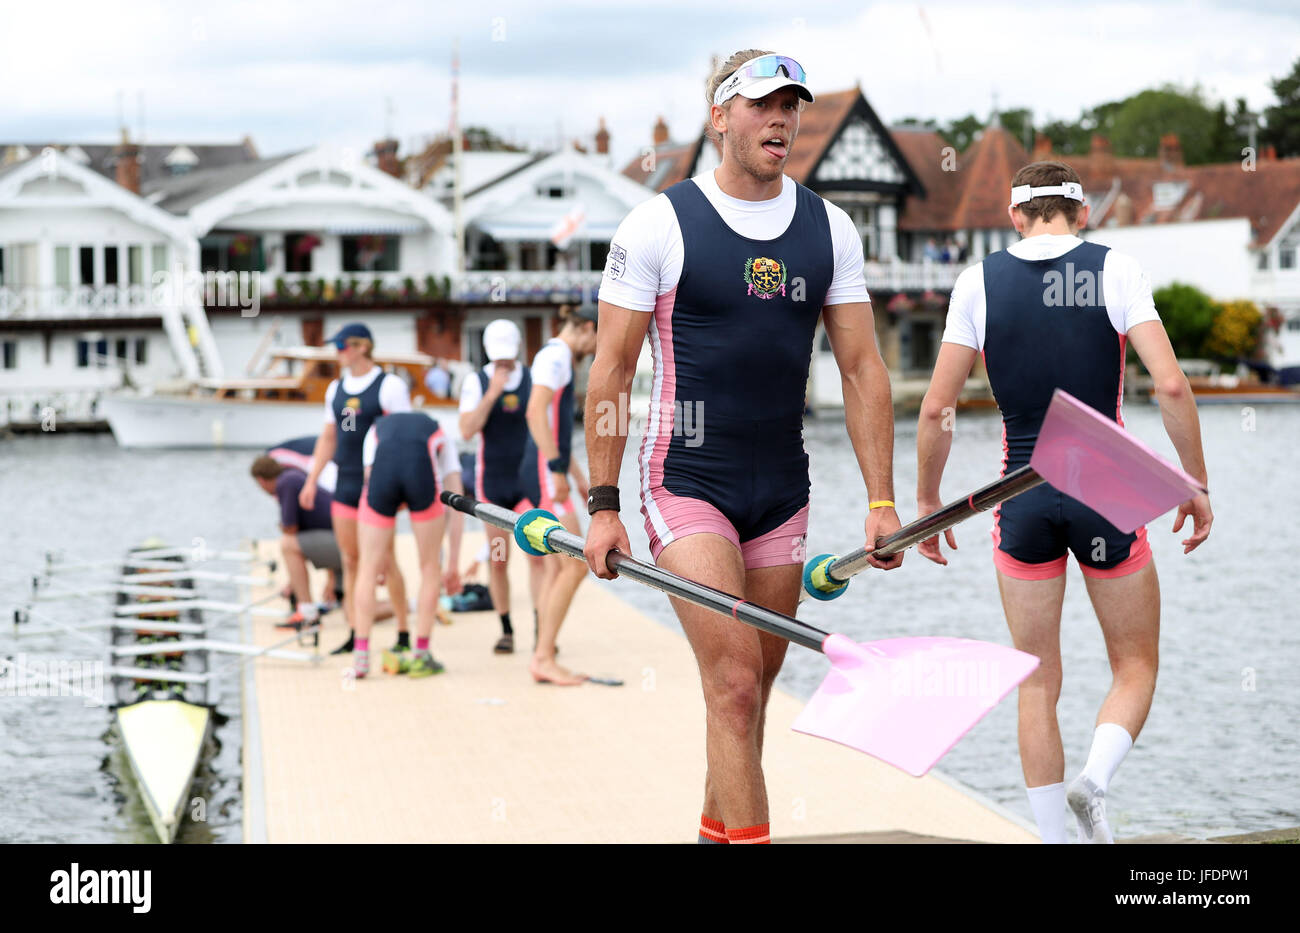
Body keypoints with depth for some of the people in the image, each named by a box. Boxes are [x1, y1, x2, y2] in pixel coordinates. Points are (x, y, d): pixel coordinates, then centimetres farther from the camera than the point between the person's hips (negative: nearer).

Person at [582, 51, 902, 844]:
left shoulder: (830, 229, 6)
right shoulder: (659, 226, -6)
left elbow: (862, 368, 7)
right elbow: (612, 369, -4)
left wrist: (882, 498, 0)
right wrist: (603, 504, -7)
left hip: (783, 494, 5)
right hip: (686, 486, -5)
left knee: (754, 688, 11)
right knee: (734, 682, -14)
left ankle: (717, 829, 28)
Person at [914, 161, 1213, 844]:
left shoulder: (979, 281, 2)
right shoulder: (1114, 270, -3)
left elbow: (937, 407, -1)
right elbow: (1170, 385, -11)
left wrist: (927, 500, 11)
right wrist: (1196, 486, -1)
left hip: (1021, 497, 1)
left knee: (1038, 683, 12)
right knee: (1136, 667, 15)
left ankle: (1054, 836, 9)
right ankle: (1095, 779, -12)